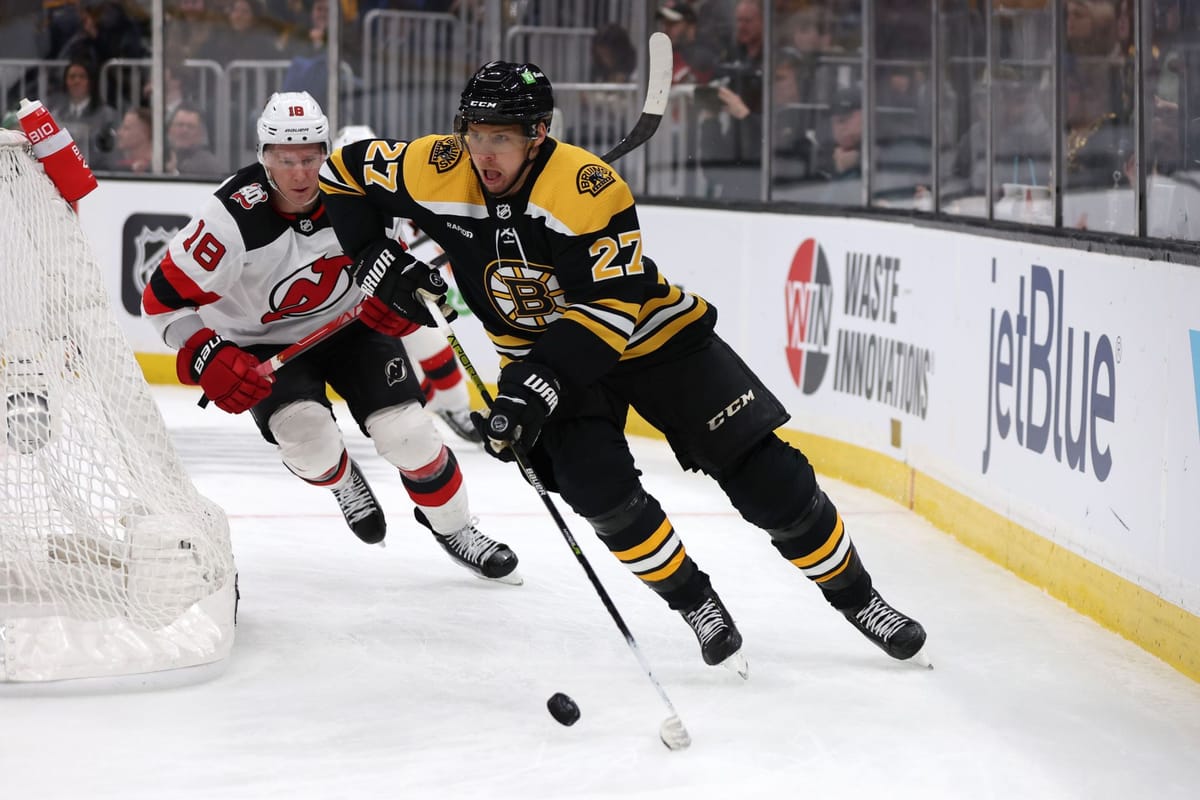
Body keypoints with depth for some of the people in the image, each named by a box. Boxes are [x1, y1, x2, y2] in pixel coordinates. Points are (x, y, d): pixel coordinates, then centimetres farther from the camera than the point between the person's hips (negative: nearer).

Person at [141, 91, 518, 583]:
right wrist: (206, 359, -32)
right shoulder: (234, 218, -30)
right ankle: (340, 479, 13)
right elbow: (165, 298, -22)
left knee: (407, 432, -9)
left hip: (350, 322, 2)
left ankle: (453, 526, 18)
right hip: (263, 343, -2)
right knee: (305, 433, -25)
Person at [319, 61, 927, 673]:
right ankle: (696, 604, 1)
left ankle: (855, 597, 13)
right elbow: (343, 172, -2)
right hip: (547, 356, 3)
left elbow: (611, 311, -33)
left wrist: (537, 386, -40)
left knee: (767, 476, -7)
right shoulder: (437, 173, -18)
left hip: (652, 333, -3)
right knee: (601, 490, -22)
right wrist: (375, 261, -12)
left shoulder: (591, 190, -31)